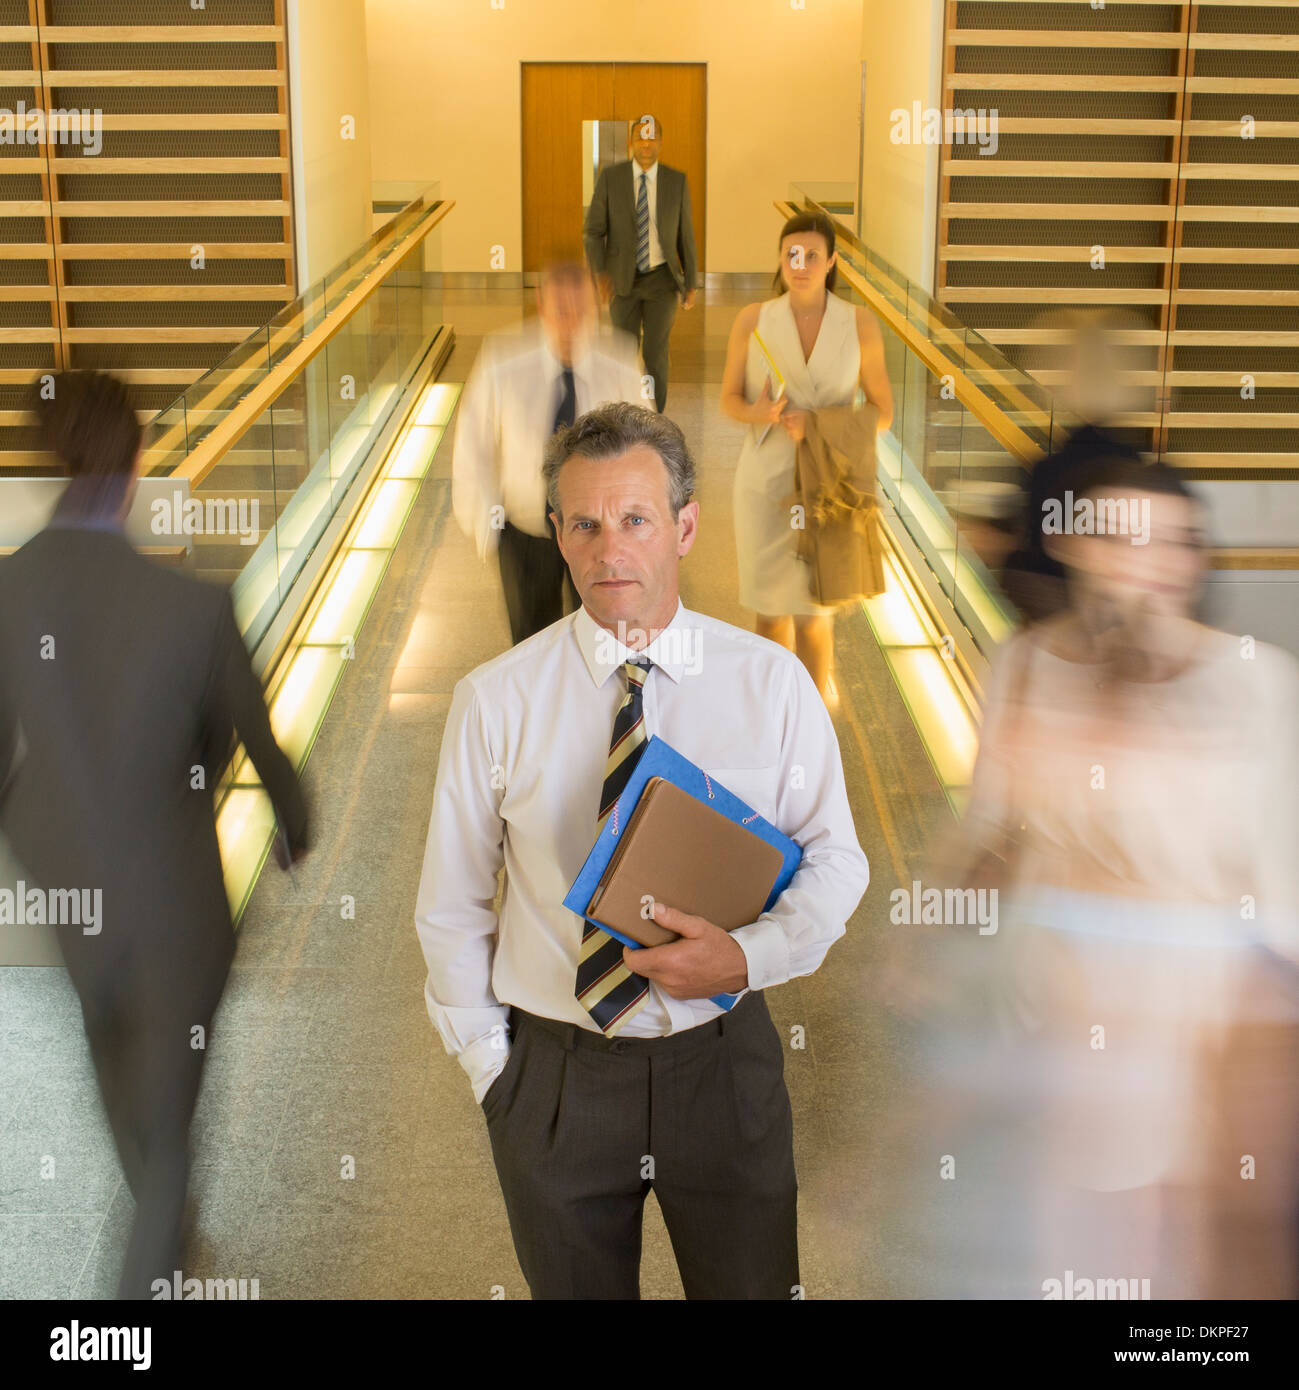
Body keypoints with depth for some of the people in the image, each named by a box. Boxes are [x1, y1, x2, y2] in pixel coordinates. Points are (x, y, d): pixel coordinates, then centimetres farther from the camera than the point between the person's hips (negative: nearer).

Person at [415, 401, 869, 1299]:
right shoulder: (495, 699, -7)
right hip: (554, 1077, 0)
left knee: (755, 1287, 15)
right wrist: (488, 1065, 1)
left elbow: (835, 863, 0)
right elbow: (451, 904, 1)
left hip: (725, 1065, 1)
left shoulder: (772, 682, -5)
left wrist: (748, 956, -18)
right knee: (573, 1288, 17)